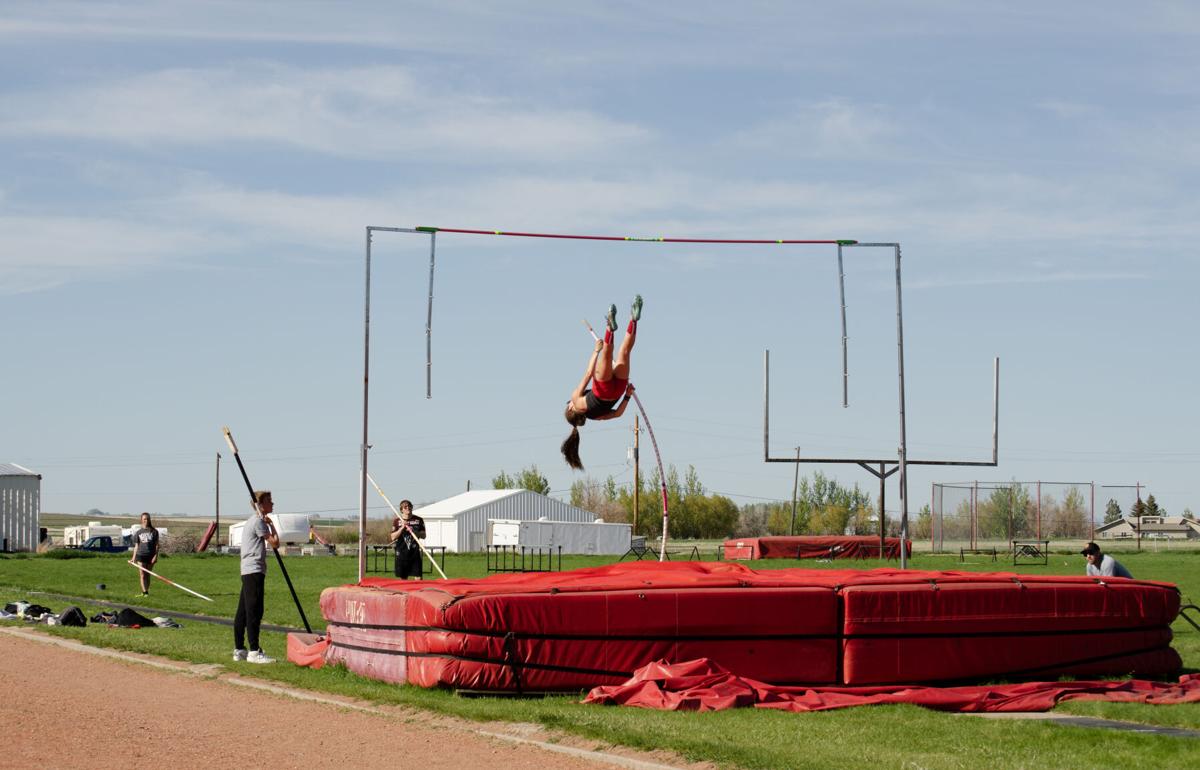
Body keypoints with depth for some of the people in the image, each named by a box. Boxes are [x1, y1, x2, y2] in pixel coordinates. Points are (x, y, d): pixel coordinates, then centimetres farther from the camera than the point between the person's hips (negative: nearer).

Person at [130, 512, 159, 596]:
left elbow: (156, 544, 2)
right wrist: (134, 557, 7)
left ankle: (146, 591, 13)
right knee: (142, 574, -8)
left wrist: (156, 555, -7)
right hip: (141, 555, 0)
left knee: (147, 575, 6)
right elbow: (136, 545, 11)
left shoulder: (154, 531, 3)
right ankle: (144, 592, -12)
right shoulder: (138, 532, 7)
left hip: (151, 555, 0)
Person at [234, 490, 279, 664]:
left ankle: (239, 650, 14)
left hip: (248, 571, 11)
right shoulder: (258, 521, -10)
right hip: (254, 571, -11)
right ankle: (254, 652, -13)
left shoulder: (251, 521, 21)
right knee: (254, 611, -11)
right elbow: (275, 543, -11)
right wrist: (272, 525, 1)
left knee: (243, 611, 11)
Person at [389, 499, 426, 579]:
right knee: (403, 578, 5)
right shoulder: (397, 521, 2)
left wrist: (414, 531, -13)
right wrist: (402, 528, -15)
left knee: (418, 577, -6)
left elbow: (423, 536, 4)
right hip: (402, 553, 0)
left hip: (415, 552, 0)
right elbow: (393, 537, -4)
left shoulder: (419, 520, 5)